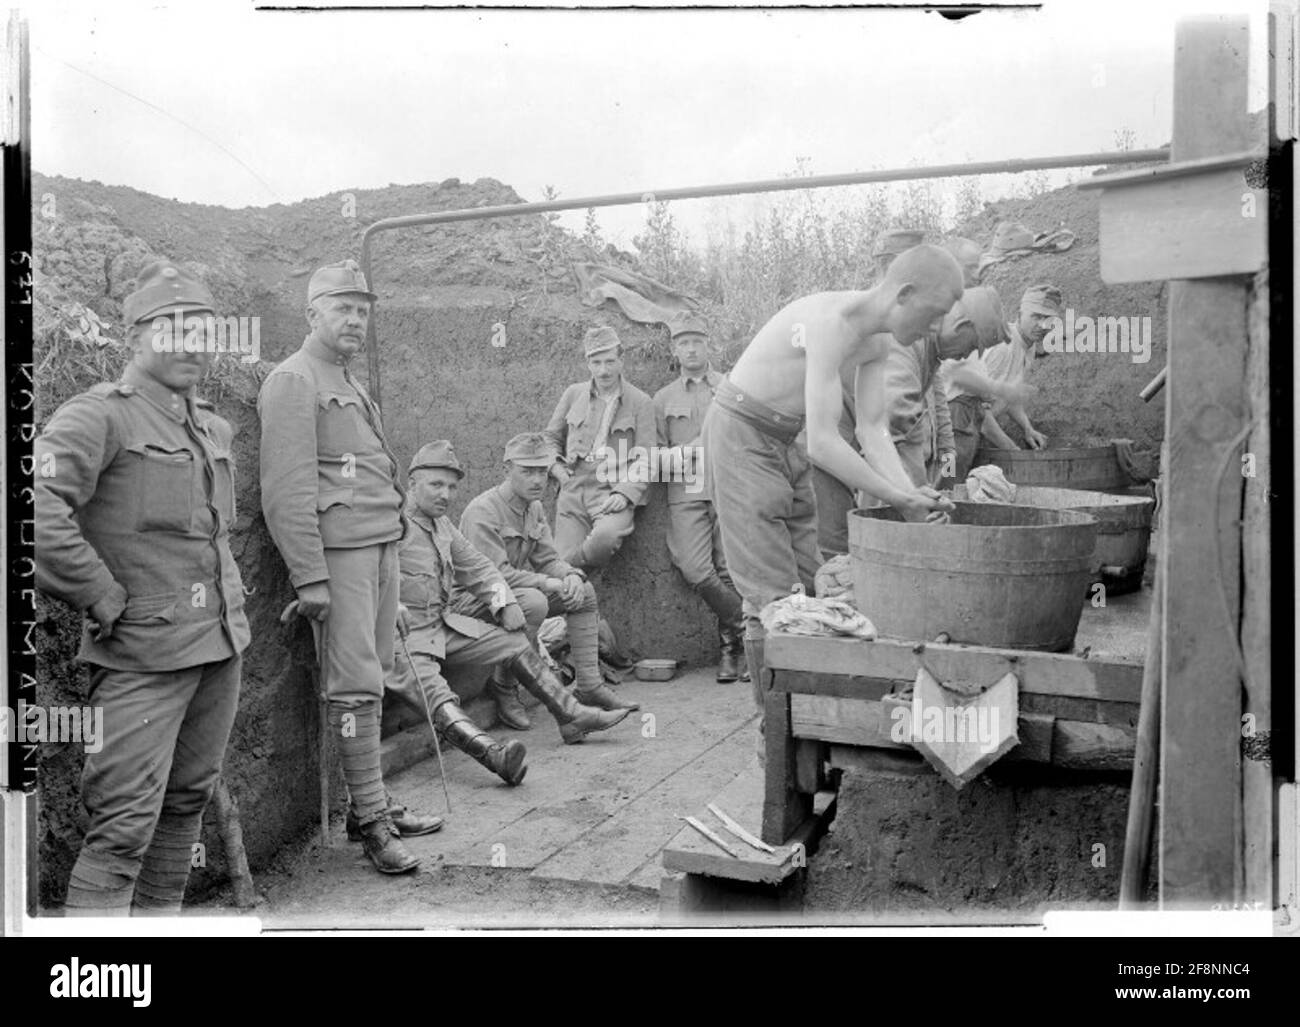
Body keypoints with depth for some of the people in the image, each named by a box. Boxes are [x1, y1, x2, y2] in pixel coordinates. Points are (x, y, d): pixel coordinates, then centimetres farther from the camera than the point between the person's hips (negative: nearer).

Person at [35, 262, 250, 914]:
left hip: (223, 640, 8)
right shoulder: (98, 416, -10)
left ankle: (160, 916, 32)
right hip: (144, 651, -8)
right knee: (126, 823, -7)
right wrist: (101, 597, -19)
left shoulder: (216, 428, 15)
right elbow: (38, 507, -25)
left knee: (189, 800, 17)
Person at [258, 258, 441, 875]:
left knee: (373, 679, 11)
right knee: (355, 684, -6)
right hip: (339, 549, -9)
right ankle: (370, 818, 1)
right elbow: (287, 490, -14)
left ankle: (369, 804, 19)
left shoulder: (348, 382, 23)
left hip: (382, 546, 9)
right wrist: (309, 575, -18)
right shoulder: (294, 381, -6)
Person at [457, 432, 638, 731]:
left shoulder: (534, 508, 8)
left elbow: (548, 558, 8)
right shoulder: (483, 511, -20)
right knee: (533, 602, -35)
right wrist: (547, 583, -27)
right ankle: (503, 688, -18)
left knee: (584, 592, 1)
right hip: (476, 601, -9)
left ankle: (589, 685, 2)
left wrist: (571, 576, -15)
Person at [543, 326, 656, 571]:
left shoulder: (640, 402, 4)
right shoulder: (573, 394, 13)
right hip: (572, 490, 3)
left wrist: (625, 494, -15)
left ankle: (578, 574, -7)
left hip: (613, 493, -3)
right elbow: (550, 436, 24)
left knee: (606, 536, -33)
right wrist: (555, 467, 5)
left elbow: (645, 460, 0)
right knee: (564, 559, -15)